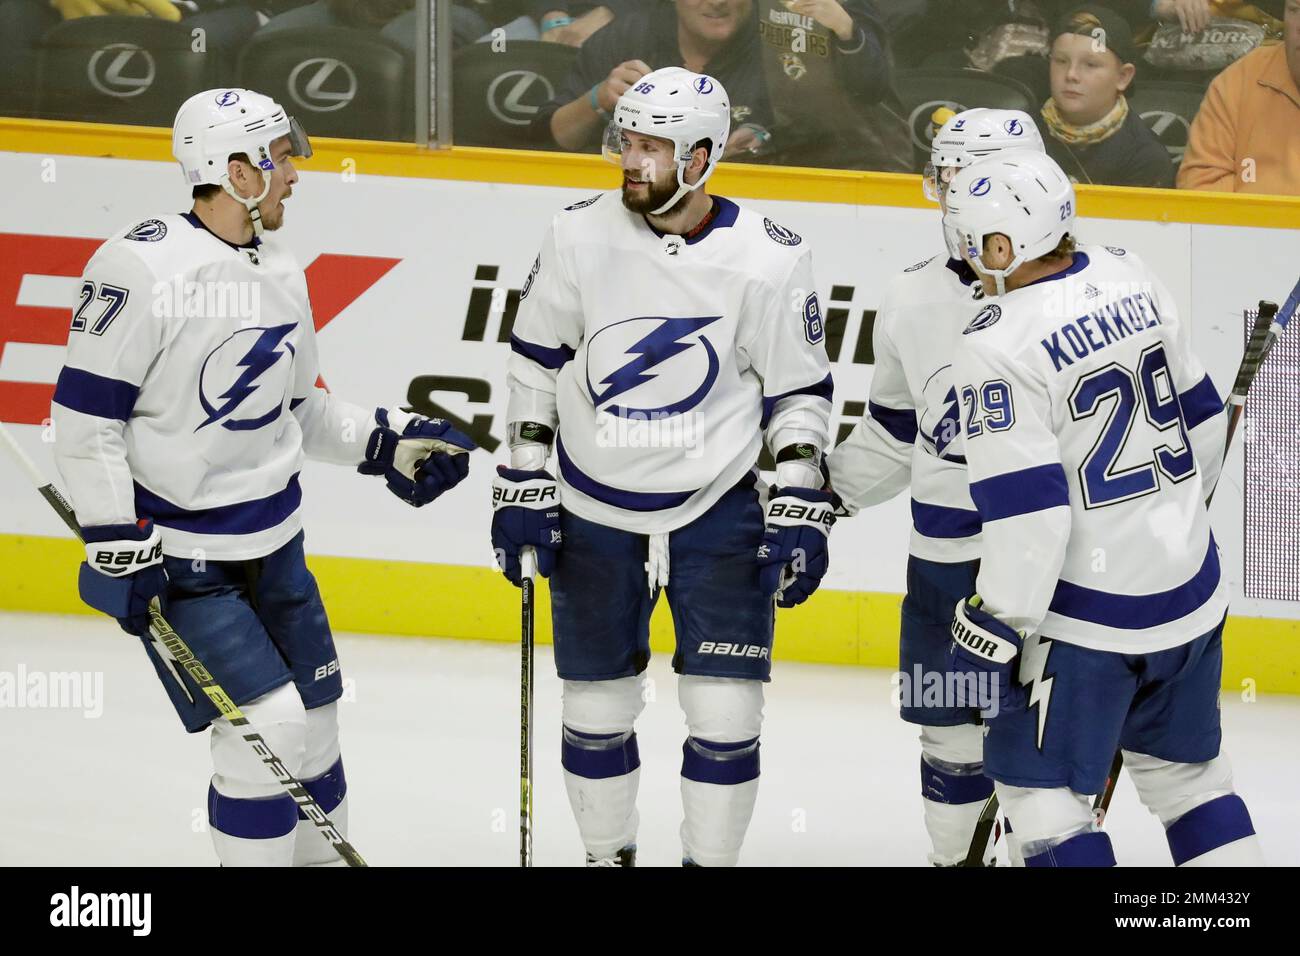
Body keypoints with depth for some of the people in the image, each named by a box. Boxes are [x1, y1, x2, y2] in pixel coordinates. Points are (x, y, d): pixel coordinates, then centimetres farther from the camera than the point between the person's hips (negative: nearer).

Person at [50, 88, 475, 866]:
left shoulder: (281, 273, 6)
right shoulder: (141, 269, -19)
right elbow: (85, 418, -18)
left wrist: (384, 444, 9)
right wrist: (115, 545, -21)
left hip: (274, 541, 8)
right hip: (175, 554, -8)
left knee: (313, 718, 13)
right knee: (267, 724, -12)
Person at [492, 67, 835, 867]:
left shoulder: (770, 259, -12)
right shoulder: (583, 236, -8)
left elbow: (800, 391, -3)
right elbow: (537, 359, 4)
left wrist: (800, 509, -8)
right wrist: (524, 485, 2)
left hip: (720, 509, -2)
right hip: (593, 512, 2)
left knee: (726, 713, -3)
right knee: (597, 705, 10)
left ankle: (712, 858, 14)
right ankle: (608, 854, 29)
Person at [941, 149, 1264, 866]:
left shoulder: (998, 344, -20)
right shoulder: (1129, 281, 2)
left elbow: (1027, 510, -23)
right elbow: (1201, 417, 13)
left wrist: (995, 629, -15)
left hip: (1088, 611, -8)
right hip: (1192, 586, 8)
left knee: (1038, 782, 4)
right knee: (1186, 767, 20)